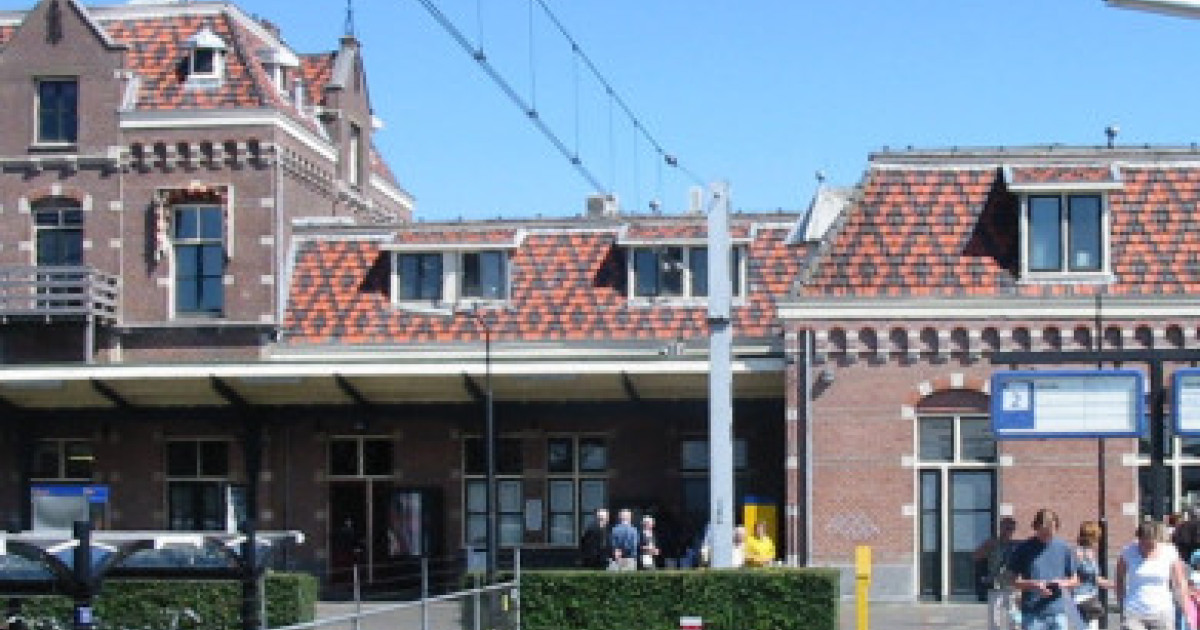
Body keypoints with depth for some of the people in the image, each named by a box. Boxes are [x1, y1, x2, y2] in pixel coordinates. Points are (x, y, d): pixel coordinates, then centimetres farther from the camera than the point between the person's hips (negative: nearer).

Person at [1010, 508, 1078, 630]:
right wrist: (1035, 585, -16)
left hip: (1057, 613, 2)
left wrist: (1063, 583, -10)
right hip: (1032, 614, -2)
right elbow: (1016, 582, 1)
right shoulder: (1023, 549, 0)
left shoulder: (1064, 548, 6)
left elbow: (1074, 580, 12)